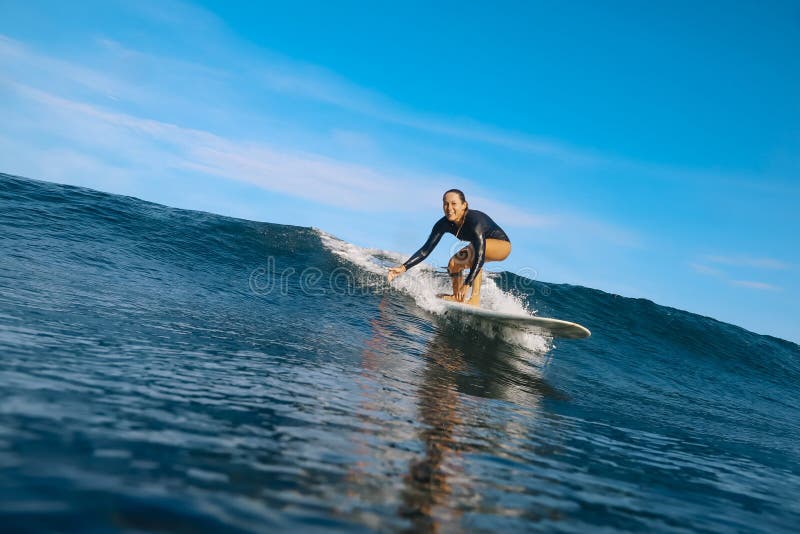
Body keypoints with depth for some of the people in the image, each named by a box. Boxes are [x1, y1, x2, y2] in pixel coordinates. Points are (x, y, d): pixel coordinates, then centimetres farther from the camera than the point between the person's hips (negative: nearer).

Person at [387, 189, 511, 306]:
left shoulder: (474, 220, -36)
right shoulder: (444, 224, -17)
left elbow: (480, 256, -43)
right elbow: (426, 250, -15)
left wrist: (466, 285, -50)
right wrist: (403, 268, -27)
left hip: (501, 245, -7)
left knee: (474, 248, -34)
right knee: (454, 263, -12)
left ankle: (475, 297, -32)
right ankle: (458, 297, 4)